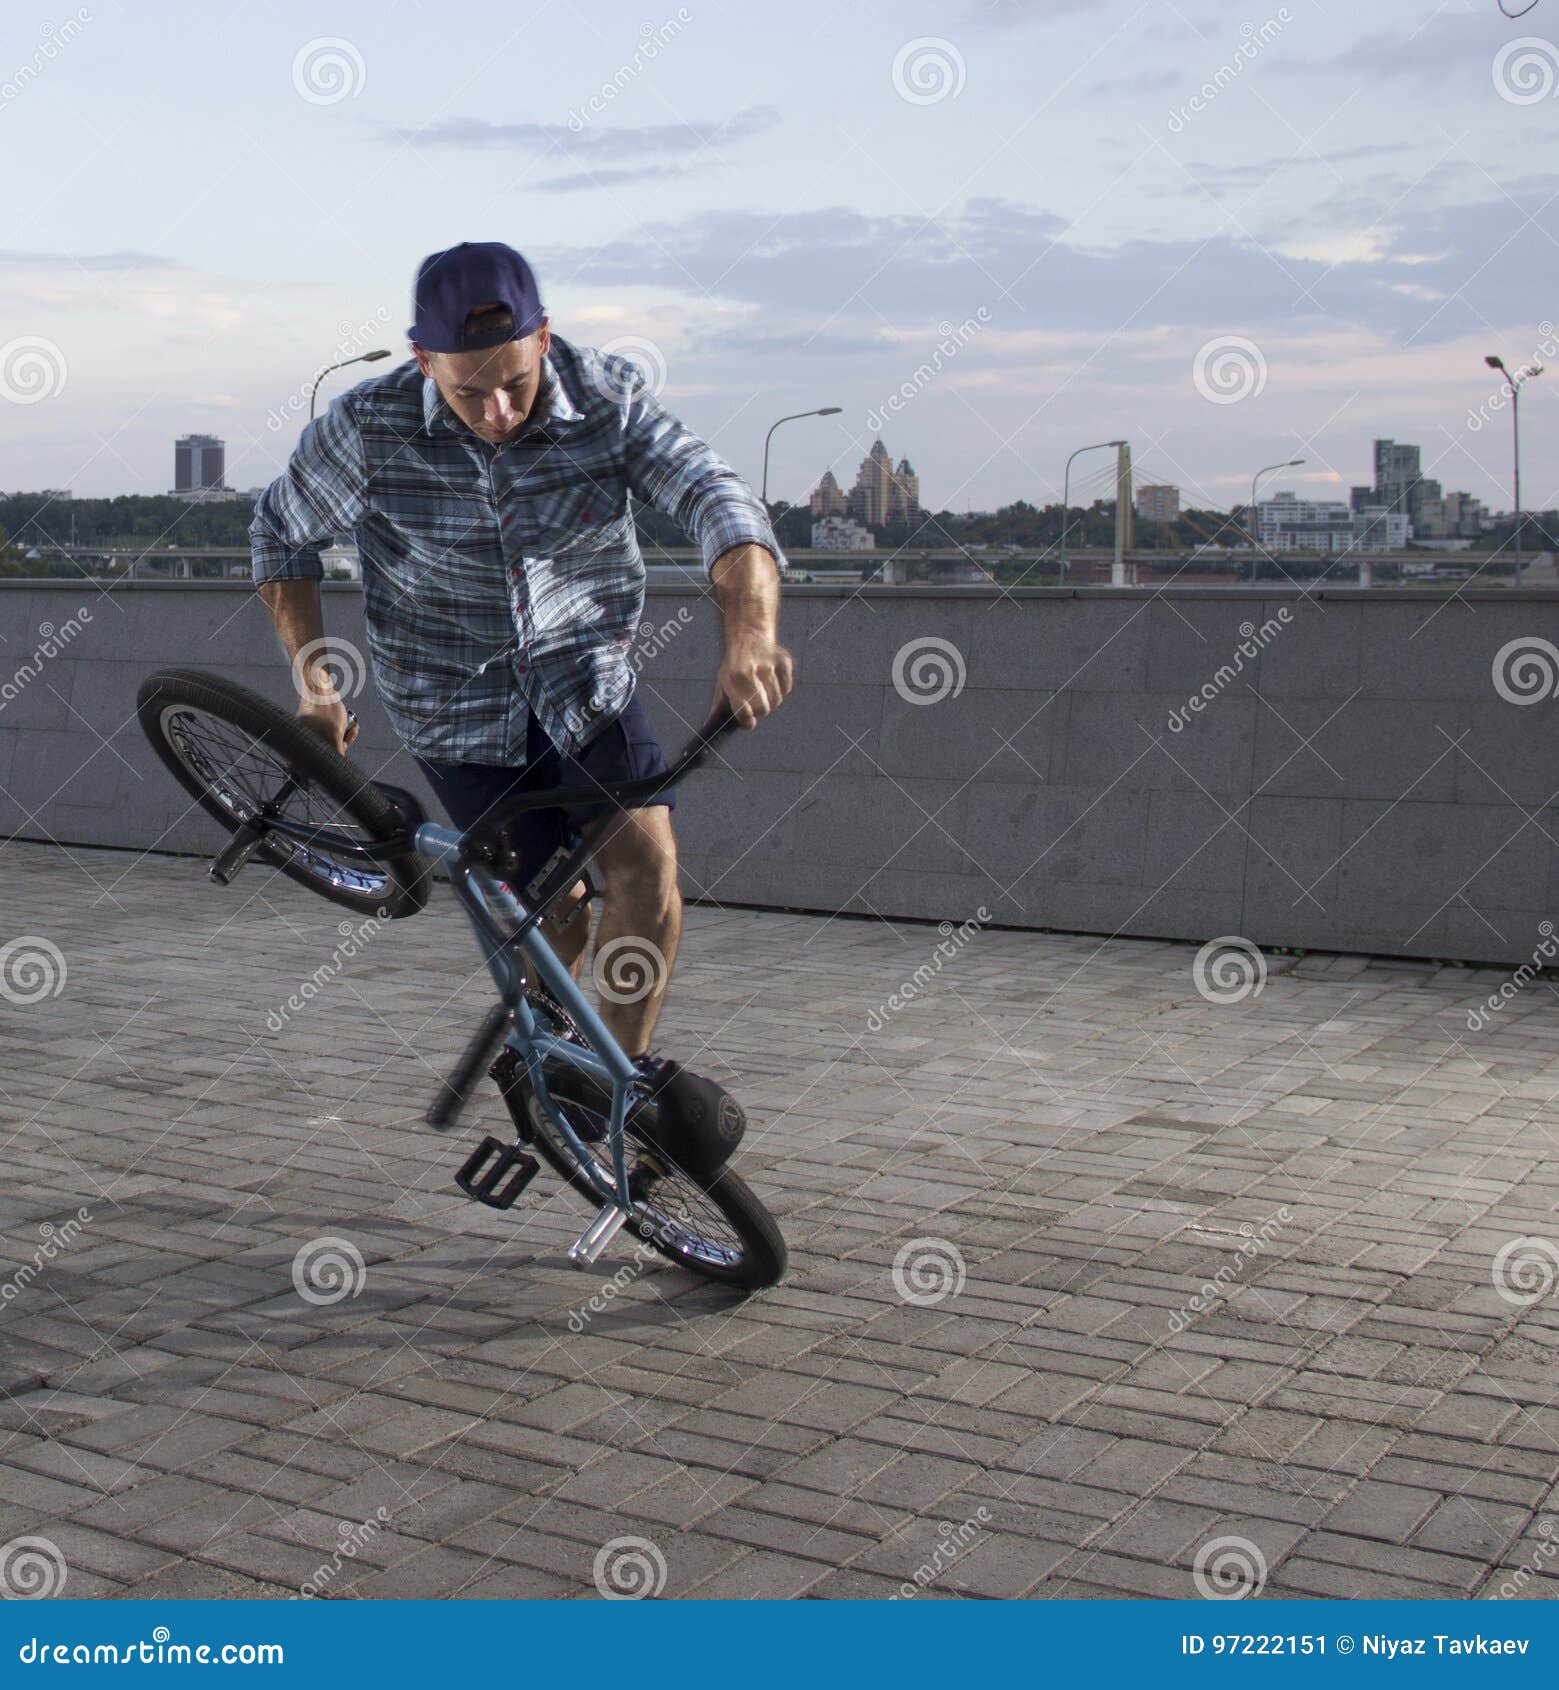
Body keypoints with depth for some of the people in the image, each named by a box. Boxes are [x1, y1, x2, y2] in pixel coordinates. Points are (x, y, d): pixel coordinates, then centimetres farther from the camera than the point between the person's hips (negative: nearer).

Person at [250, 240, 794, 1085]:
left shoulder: (610, 397, -19)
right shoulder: (367, 428, -19)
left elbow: (718, 500, -31)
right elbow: (280, 532, -1)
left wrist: (749, 636, -50)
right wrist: (313, 678, -7)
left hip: (584, 680, 1)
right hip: (456, 709, -1)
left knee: (645, 859, -18)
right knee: (555, 909, 2)